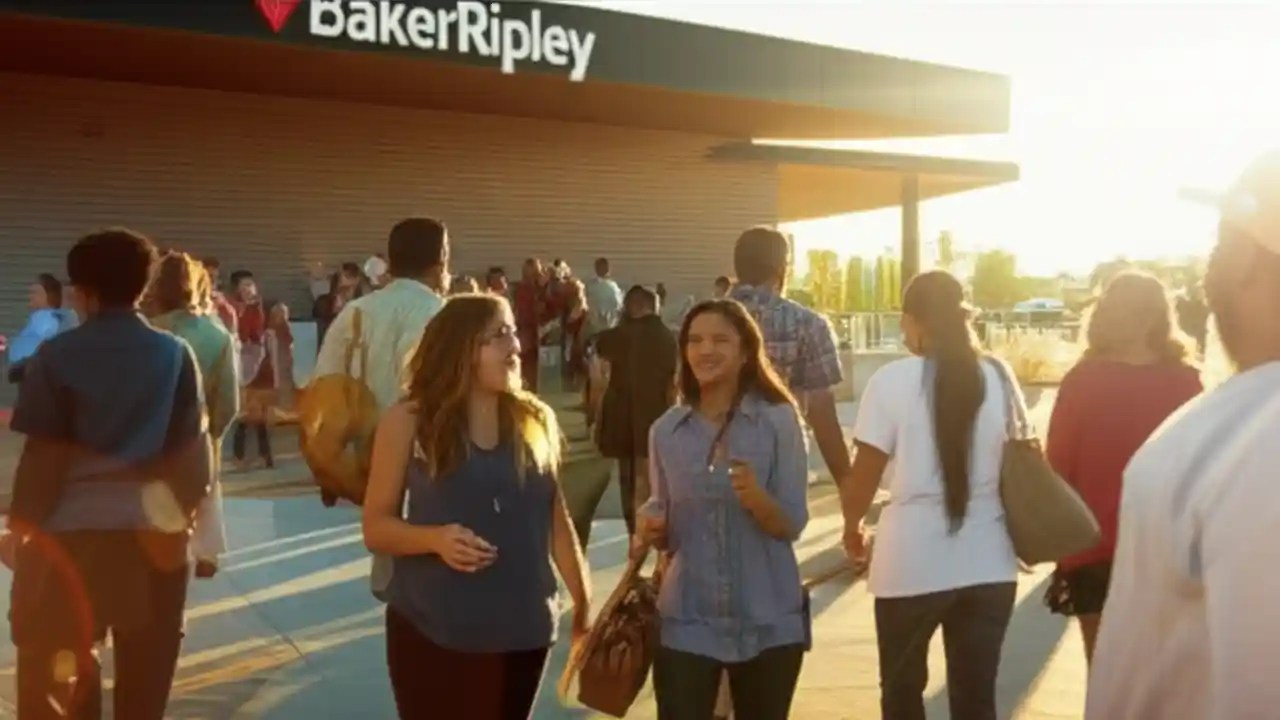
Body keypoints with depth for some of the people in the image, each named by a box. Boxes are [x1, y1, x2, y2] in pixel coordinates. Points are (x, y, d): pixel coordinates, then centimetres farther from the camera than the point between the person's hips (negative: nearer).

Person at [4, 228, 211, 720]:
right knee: (145, 675, 13)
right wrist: (186, 507, 14)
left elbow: (43, 454, -7)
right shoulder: (176, 353, 1)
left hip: (73, 527, -2)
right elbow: (191, 445, 2)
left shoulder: (57, 356, -6)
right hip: (156, 527, 3)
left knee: (54, 673, 9)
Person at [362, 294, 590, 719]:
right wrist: (436, 538, -21)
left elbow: (555, 517, 9)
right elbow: (376, 527, -2)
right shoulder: (408, 422, -6)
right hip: (430, 632, -2)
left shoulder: (535, 420, 3)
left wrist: (583, 604, 7)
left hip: (521, 632, 2)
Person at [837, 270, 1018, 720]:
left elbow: (864, 475, -6)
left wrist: (852, 526, 12)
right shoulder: (999, 378, 3)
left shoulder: (893, 379, -8)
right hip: (988, 562, 3)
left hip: (912, 562, -3)